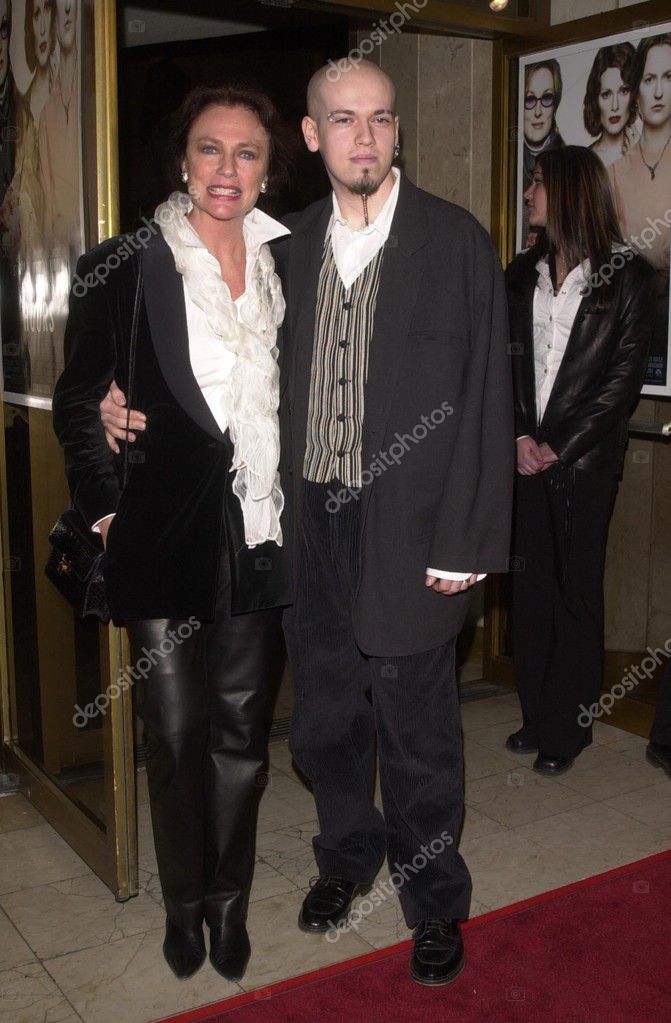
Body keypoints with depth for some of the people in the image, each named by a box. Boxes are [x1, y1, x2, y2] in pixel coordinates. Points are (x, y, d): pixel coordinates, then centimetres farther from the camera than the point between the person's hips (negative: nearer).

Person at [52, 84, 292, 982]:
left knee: (241, 728, 12)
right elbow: (79, 403, 2)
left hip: (262, 536, 3)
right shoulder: (121, 269, -3)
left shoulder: (288, 266, 6)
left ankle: (229, 898, 31)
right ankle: (184, 901, 30)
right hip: (167, 536, -2)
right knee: (177, 731, 7)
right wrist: (107, 509, -3)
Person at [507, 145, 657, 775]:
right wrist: (518, 436, -7)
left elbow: (625, 376, -5)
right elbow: (505, 363, 7)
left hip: (584, 460, -4)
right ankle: (537, 716, 20)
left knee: (576, 590, 3)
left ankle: (568, 728, 15)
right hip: (526, 457, 4)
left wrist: (560, 447, -10)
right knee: (529, 587, 7)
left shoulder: (627, 274, -1)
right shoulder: (522, 273, 12)